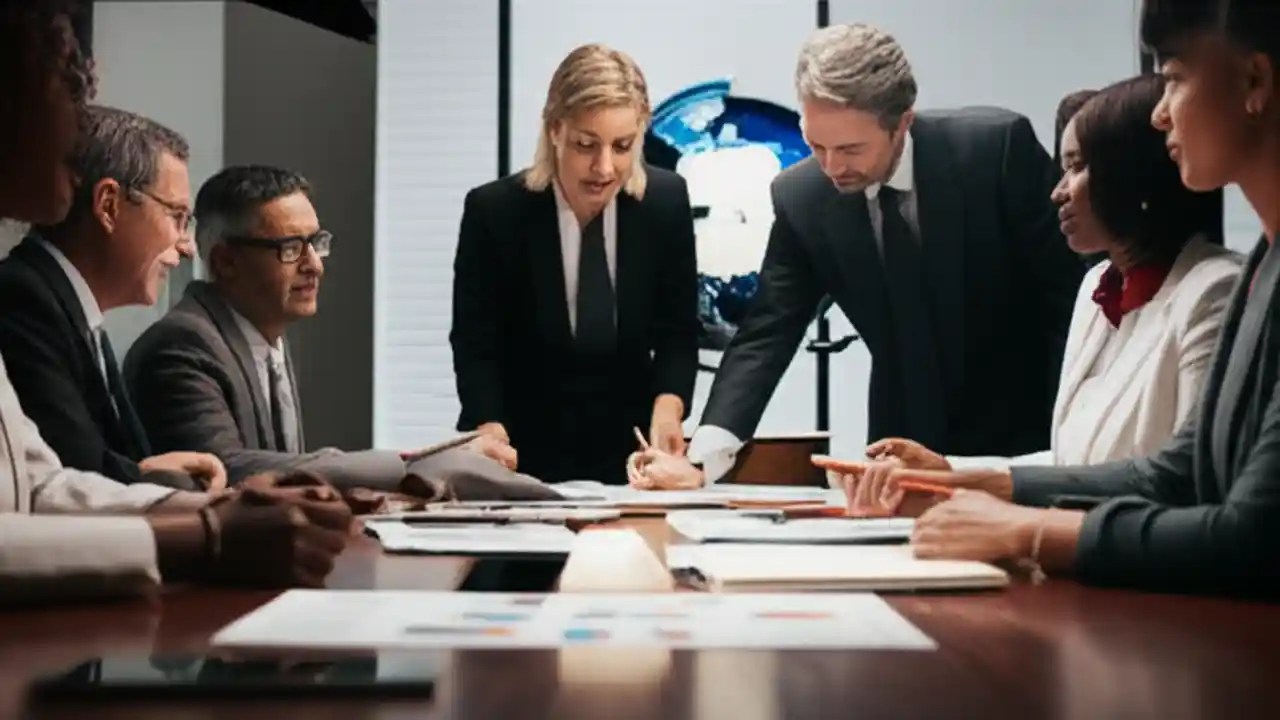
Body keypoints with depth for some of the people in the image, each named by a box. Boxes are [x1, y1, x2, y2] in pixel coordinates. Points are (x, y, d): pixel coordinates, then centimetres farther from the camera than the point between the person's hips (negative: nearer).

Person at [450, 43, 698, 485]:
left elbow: (676, 334, -1)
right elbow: (475, 346, -7)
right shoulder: (493, 210, -13)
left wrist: (667, 410, -20)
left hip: (628, 448, 1)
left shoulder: (666, 202, -7)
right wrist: (491, 430, -25)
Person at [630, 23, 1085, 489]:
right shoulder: (801, 198, -11)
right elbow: (767, 334, -10)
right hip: (910, 444, 2)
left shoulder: (999, 148, -19)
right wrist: (703, 459, -24)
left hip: (1026, 437, -2)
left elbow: (1072, 295, -12)